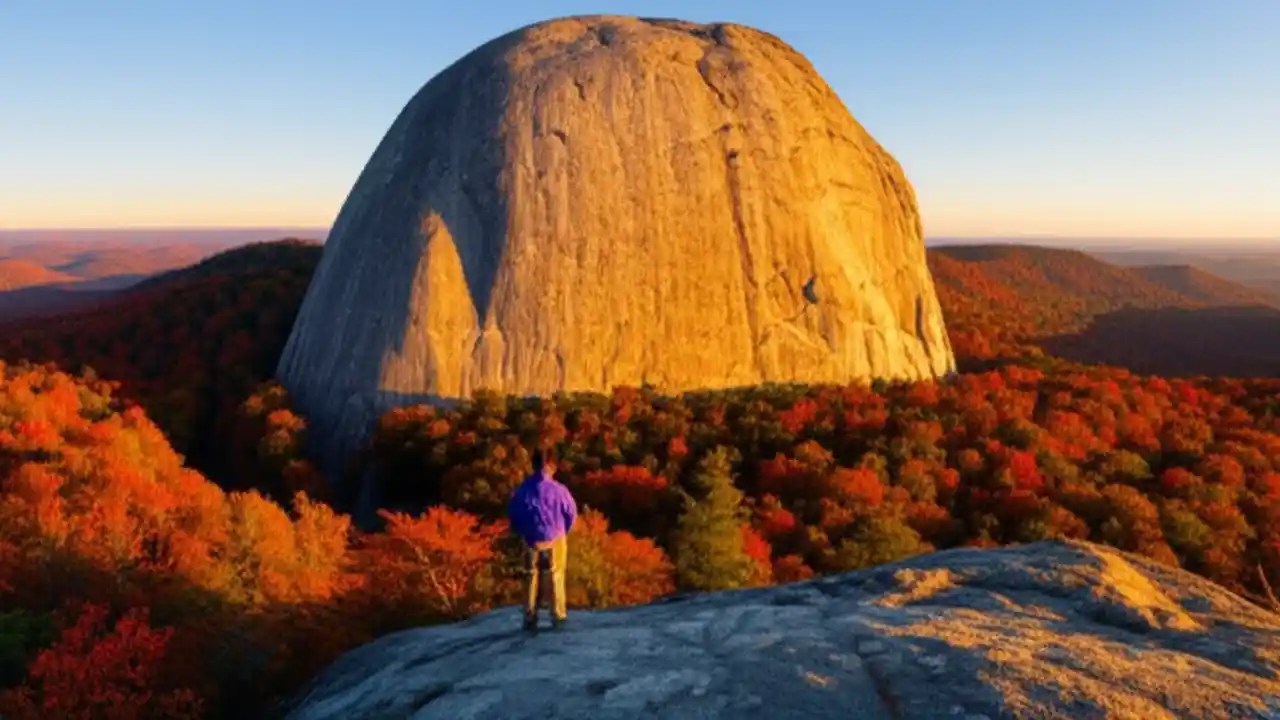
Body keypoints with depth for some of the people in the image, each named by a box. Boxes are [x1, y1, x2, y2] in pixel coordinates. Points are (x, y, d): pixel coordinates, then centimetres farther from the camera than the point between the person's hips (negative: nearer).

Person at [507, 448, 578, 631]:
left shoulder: (522, 489, -6)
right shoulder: (557, 489, -13)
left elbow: (512, 513, 2)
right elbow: (571, 512, -4)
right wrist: (562, 531, 15)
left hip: (531, 540, 2)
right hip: (555, 539, -2)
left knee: (531, 578, 11)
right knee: (555, 578, 8)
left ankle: (530, 618, 10)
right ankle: (558, 617, 10)